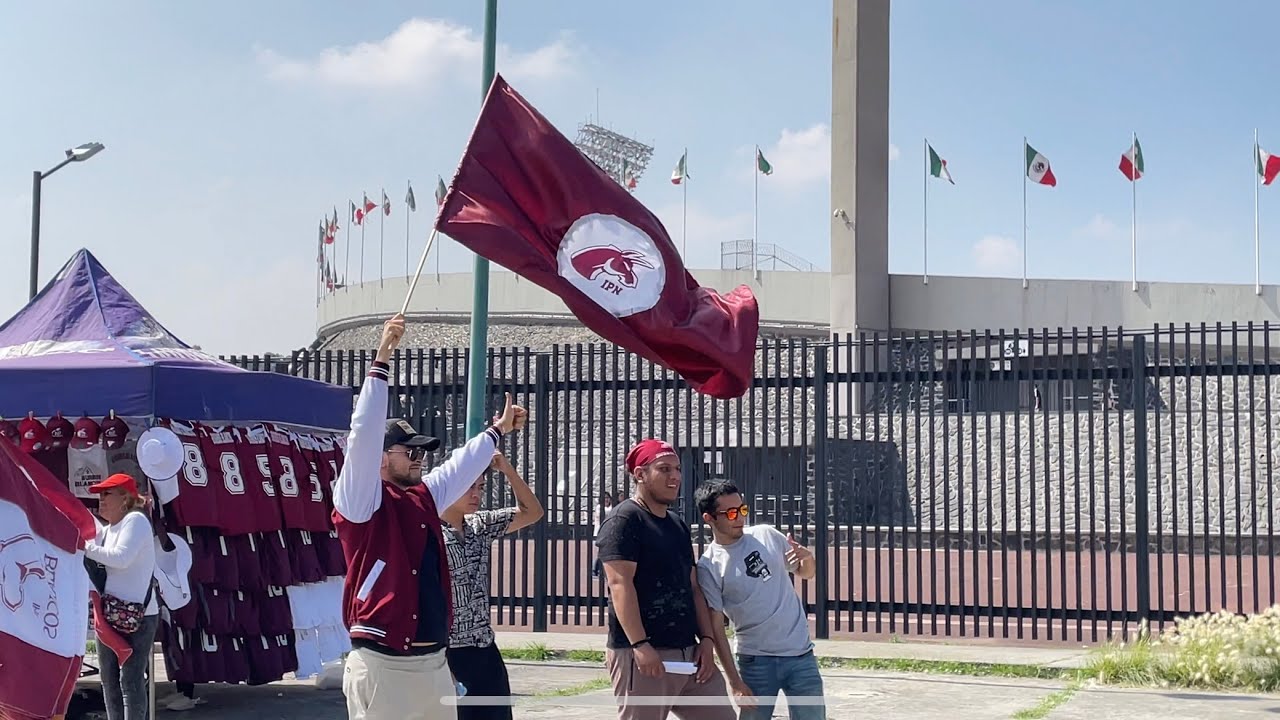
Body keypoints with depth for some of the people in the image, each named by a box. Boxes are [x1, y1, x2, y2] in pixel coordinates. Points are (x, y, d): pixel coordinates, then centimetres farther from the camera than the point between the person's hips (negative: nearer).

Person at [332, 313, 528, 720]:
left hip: (433, 663, 8)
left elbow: (462, 465, 32)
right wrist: (381, 361, -19)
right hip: (383, 667, -8)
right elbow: (364, 434, -17)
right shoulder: (362, 501, -6)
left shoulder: (423, 497, 15)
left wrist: (498, 431, 45)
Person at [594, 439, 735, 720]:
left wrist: (706, 639, 8)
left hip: (689, 653, 8)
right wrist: (640, 644, -23)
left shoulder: (678, 525, 19)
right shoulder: (624, 520, -7)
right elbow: (620, 585, -16)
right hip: (642, 655, -8)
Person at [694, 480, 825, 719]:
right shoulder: (709, 567, -9)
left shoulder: (766, 535, 2)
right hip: (756, 662, -3)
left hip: (801, 654, 3)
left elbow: (804, 573, 16)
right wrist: (735, 682, -10)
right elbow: (716, 628, -7)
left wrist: (808, 558, -8)